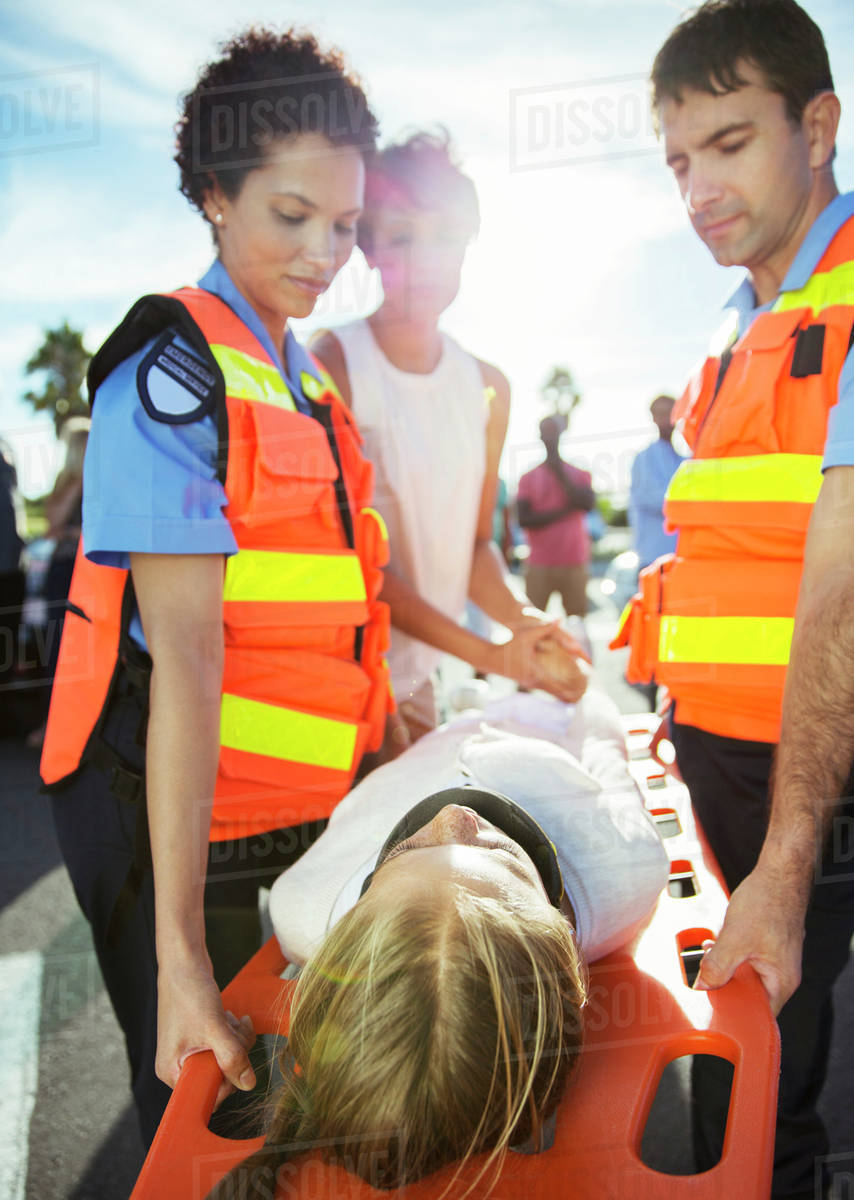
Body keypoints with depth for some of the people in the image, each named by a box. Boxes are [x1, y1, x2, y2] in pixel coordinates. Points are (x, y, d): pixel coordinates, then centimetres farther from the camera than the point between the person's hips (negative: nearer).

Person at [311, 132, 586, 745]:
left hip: (417, 677, 6)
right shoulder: (330, 365, -13)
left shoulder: (489, 387, 6)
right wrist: (488, 653, -18)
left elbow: (475, 541, 11)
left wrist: (524, 624, -10)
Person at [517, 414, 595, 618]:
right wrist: (563, 510, -7)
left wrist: (560, 474, -5)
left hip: (574, 563, 1)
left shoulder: (579, 474, 11)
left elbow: (587, 504, -8)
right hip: (540, 565, -1)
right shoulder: (529, 478, 7)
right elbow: (524, 519, -4)